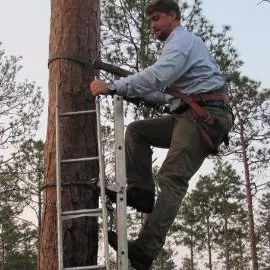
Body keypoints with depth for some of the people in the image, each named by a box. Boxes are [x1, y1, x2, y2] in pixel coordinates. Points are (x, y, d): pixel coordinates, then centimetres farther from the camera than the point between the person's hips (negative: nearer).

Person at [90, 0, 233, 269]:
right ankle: (140, 191, -1)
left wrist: (114, 87, -24)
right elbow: (167, 93, 26)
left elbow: (157, 76, -23)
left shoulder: (182, 40, -5)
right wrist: (134, 92, 15)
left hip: (207, 115, -10)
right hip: (188, 115, 10)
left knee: (172, 178, -19)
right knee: (136, 130, 10)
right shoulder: (178, 45, 28)